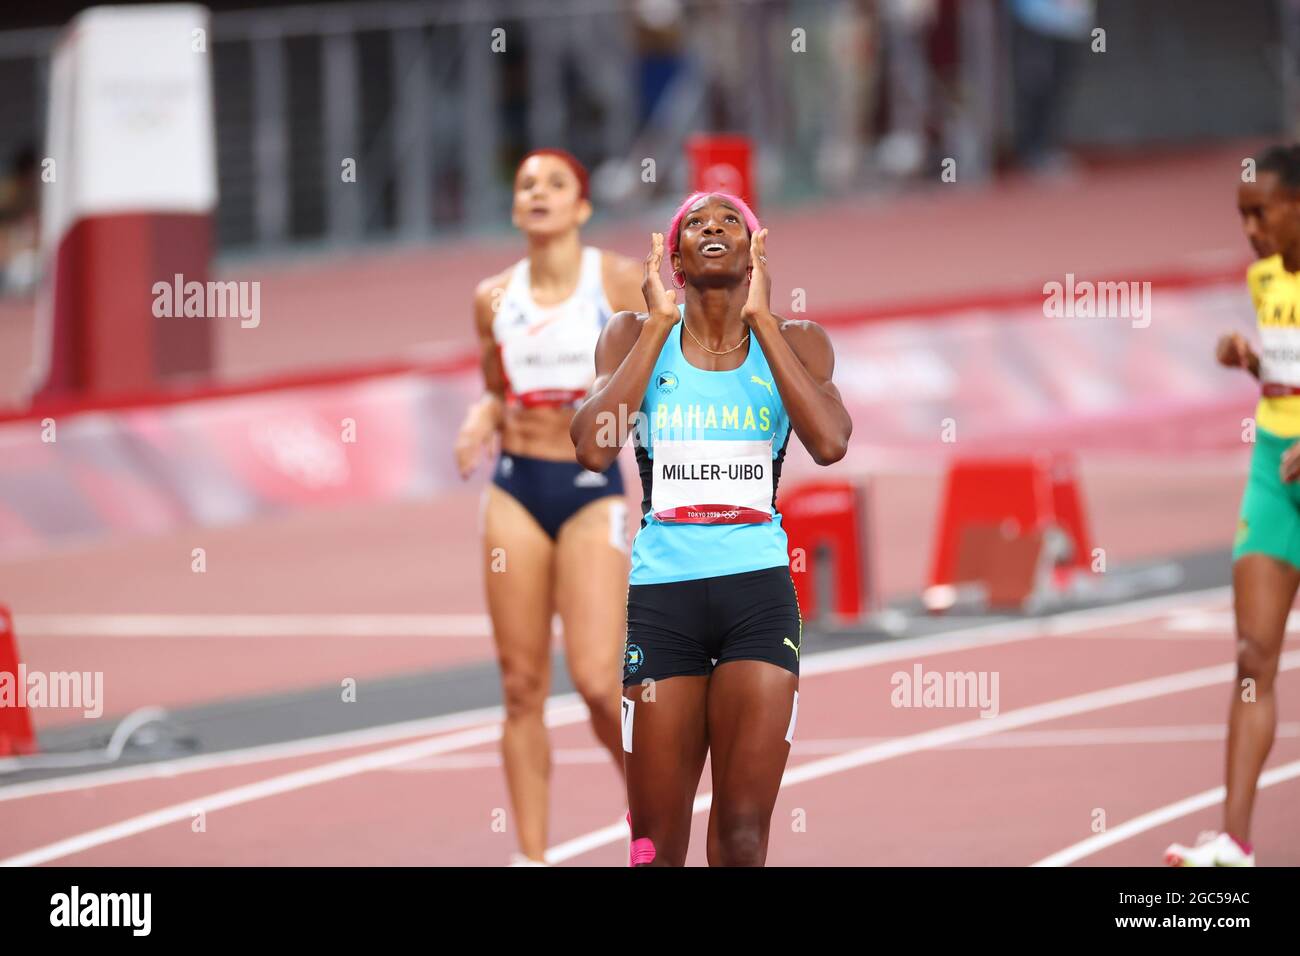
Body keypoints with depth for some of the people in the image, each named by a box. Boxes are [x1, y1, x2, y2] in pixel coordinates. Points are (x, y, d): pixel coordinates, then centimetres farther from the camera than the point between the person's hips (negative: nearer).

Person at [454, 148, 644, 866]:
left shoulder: (619, 281, -2)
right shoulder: (494, 297, 8)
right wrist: (479, 422, -2)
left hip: (593, 489, -3)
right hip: (516, 489, 3)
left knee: (597, 679, -14)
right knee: (521, 685, 1)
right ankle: (531, 856, 7)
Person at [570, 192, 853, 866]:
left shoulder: (794, 343, 5)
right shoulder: (634, 336, 5)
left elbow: (829, 443, -15)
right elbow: (593, 450, -12)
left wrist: (762, 317, -11)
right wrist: (658, 325, -9)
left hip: (759, 590, 0)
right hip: (661, 590, 0)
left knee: (742, 839, -7)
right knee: (657, 843, 3)